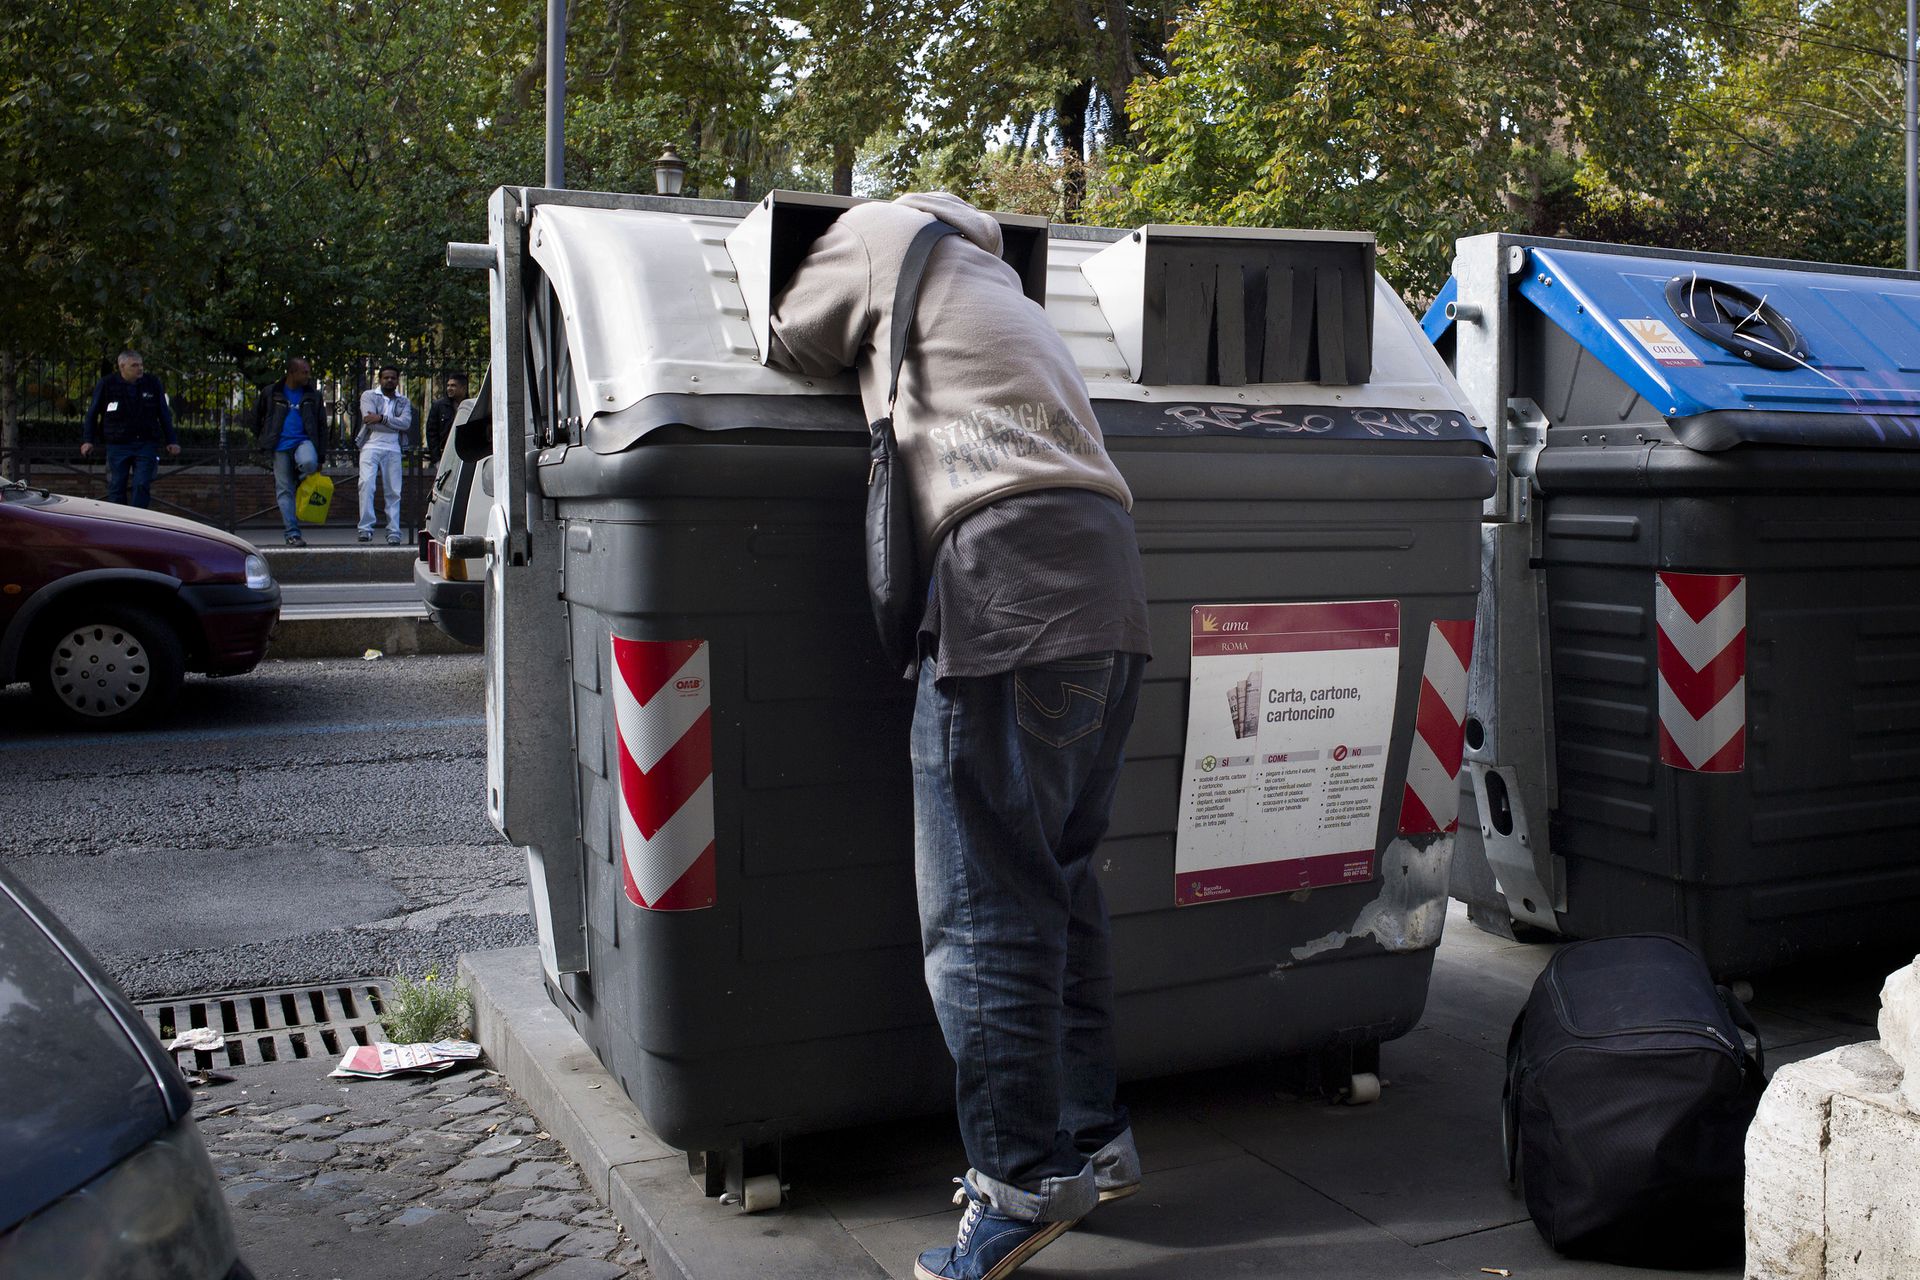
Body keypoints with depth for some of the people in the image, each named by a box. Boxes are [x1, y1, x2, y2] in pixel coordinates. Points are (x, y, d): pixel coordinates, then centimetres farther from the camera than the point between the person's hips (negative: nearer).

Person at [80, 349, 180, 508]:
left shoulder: (153, 383, 5)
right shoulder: (107, 384, 1)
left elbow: (164, 415, 12)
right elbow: (92, 414, 9)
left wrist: (172, 441, 10)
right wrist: (87, 440, 5)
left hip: (146, 444, 0)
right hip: (117, 445, 0)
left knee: (142, 486, -7)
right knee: (116, 488, 5)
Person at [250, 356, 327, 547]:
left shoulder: (313, 395, 8)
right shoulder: (271, 393, 4)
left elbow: (321, 426, 11)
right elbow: (257, 415, 19)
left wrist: (320, 458, 7)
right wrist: (261, 440, 17)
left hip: (304, 441, 0)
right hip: (280, 446, 0)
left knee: (309, 463, -35)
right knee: (284, 490, -3)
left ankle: (301, 485, 0)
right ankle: (292, 533, 1)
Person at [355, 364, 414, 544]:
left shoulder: (404, 402, 18)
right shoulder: (368, 395, 11)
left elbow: (406, 423, -2)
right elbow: (370, 420, -5)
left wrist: (382, 418, -12)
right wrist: (395, 425, -3)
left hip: (393, 450, 2)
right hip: (371, 446, -2)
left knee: (393, 491, -1)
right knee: (366, 484, -18)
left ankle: (393, 532, 2)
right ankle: (366, 528, -17)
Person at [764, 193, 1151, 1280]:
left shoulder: (881, 233, 14)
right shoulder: (1000, 288, 35)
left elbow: (790, 346, 22)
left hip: (1012, 577, -9)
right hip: (1110, 587, 9)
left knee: (985, 905, -5)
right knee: (1061, 879, 16)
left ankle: (1026, 1178, -1)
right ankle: (1094, 1138, 24)